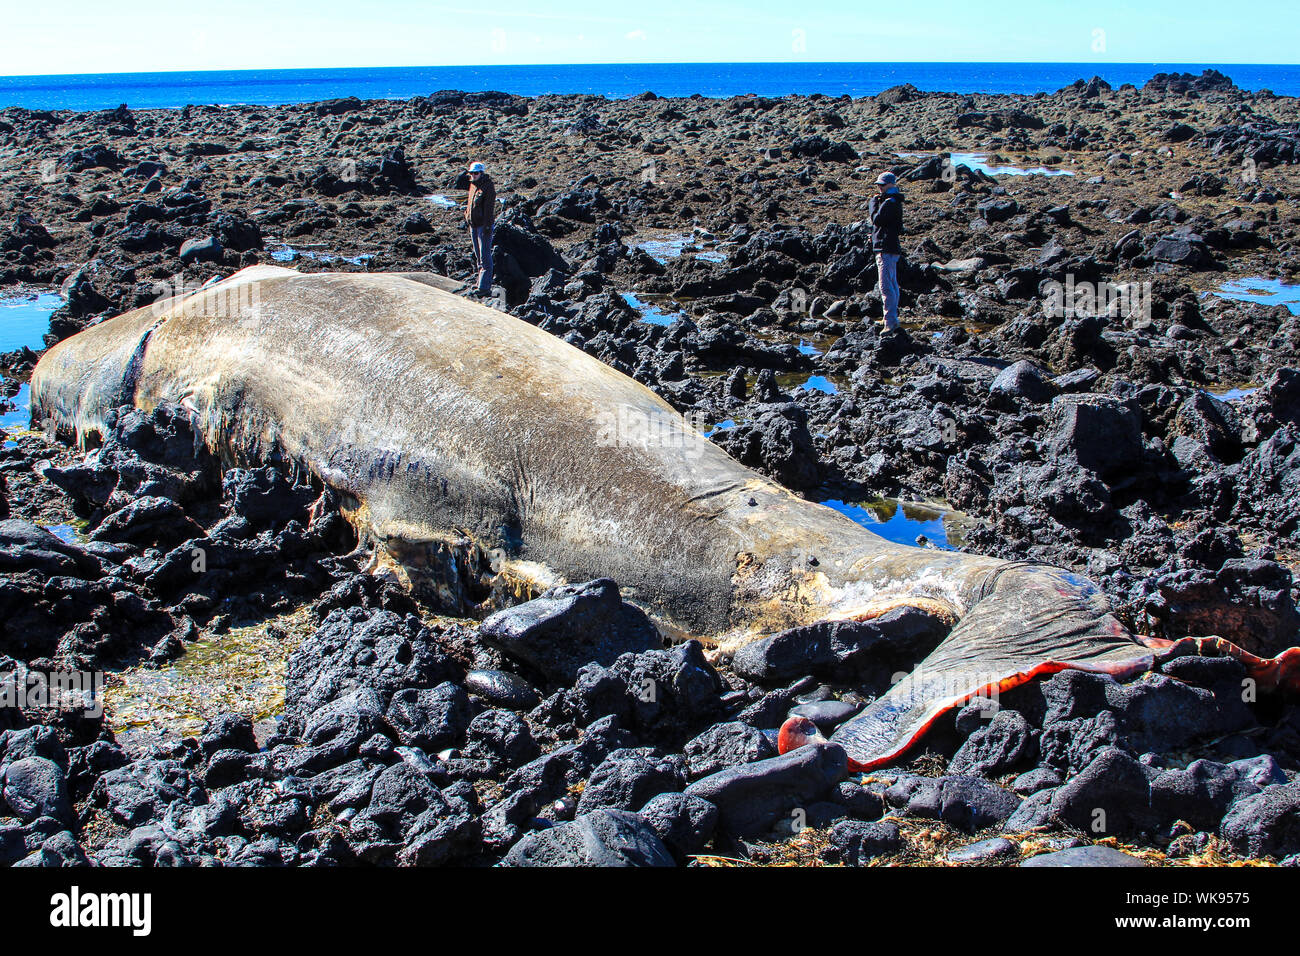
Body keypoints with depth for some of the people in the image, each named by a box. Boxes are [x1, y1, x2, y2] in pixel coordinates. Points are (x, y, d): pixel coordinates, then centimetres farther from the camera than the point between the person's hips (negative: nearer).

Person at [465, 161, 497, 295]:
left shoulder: (488, 186, -12)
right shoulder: (473, 185, 14)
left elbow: (489, 207, -16)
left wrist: (487, 226, -20)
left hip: (484, 224, -9)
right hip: (474, 224, 9)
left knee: (485, 257, -9)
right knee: (478, 256, 12)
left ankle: (484, 288, -10)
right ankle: (483, 284, 19)